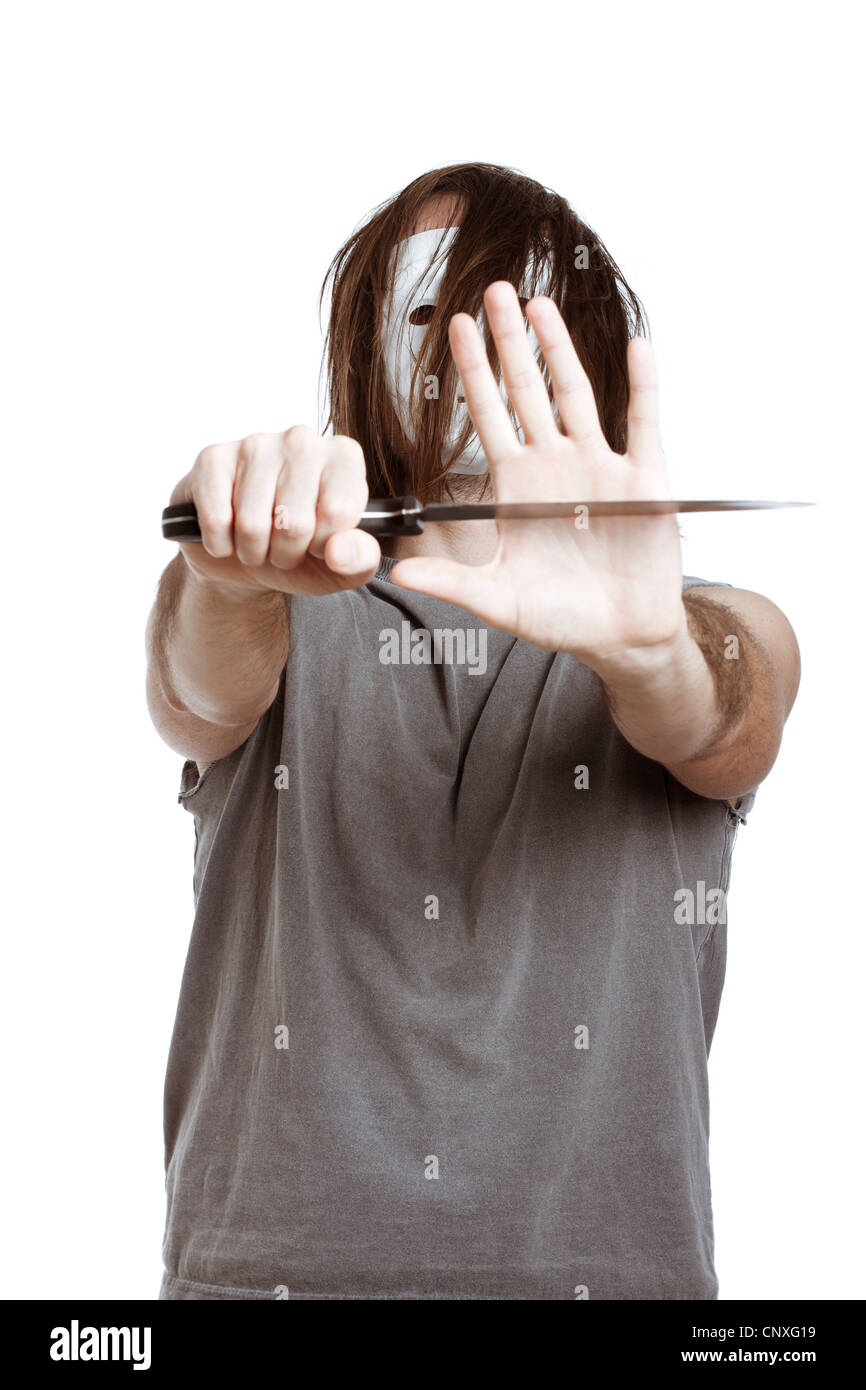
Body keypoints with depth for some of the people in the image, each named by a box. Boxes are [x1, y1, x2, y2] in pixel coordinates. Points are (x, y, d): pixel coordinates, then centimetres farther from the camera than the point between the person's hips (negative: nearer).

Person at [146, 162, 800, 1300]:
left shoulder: (719, 637, 11)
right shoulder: (286, 616, 12)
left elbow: (721, 732, -9)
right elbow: (201, 696, -7)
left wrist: (646, 645, -29)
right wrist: (231, 576, -28)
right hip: (270, 1256, 1)